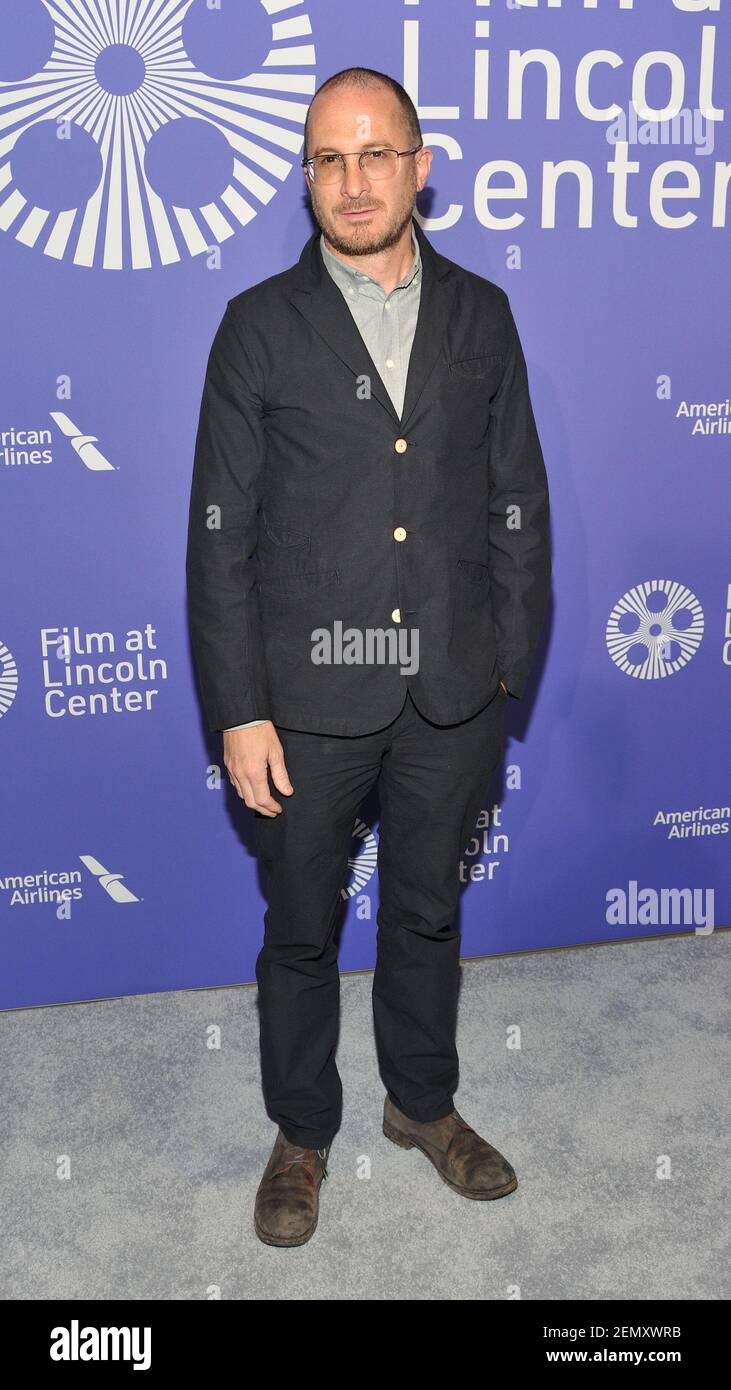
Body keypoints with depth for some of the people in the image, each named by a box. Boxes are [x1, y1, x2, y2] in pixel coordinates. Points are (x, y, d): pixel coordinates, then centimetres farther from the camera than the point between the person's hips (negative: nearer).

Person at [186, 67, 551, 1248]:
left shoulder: (480, 315, 4)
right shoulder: (261, 326, -3)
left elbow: (517, 502, 6)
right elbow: (221, 532, -5)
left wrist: (512, 665, 2)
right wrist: (239, 711, -10)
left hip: (453, 693, 2)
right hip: (310, 694, -2)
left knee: (428, 910, 19)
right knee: (301, 929, 13)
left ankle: (423, 1102, 42)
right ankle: (302, 1133, 36)